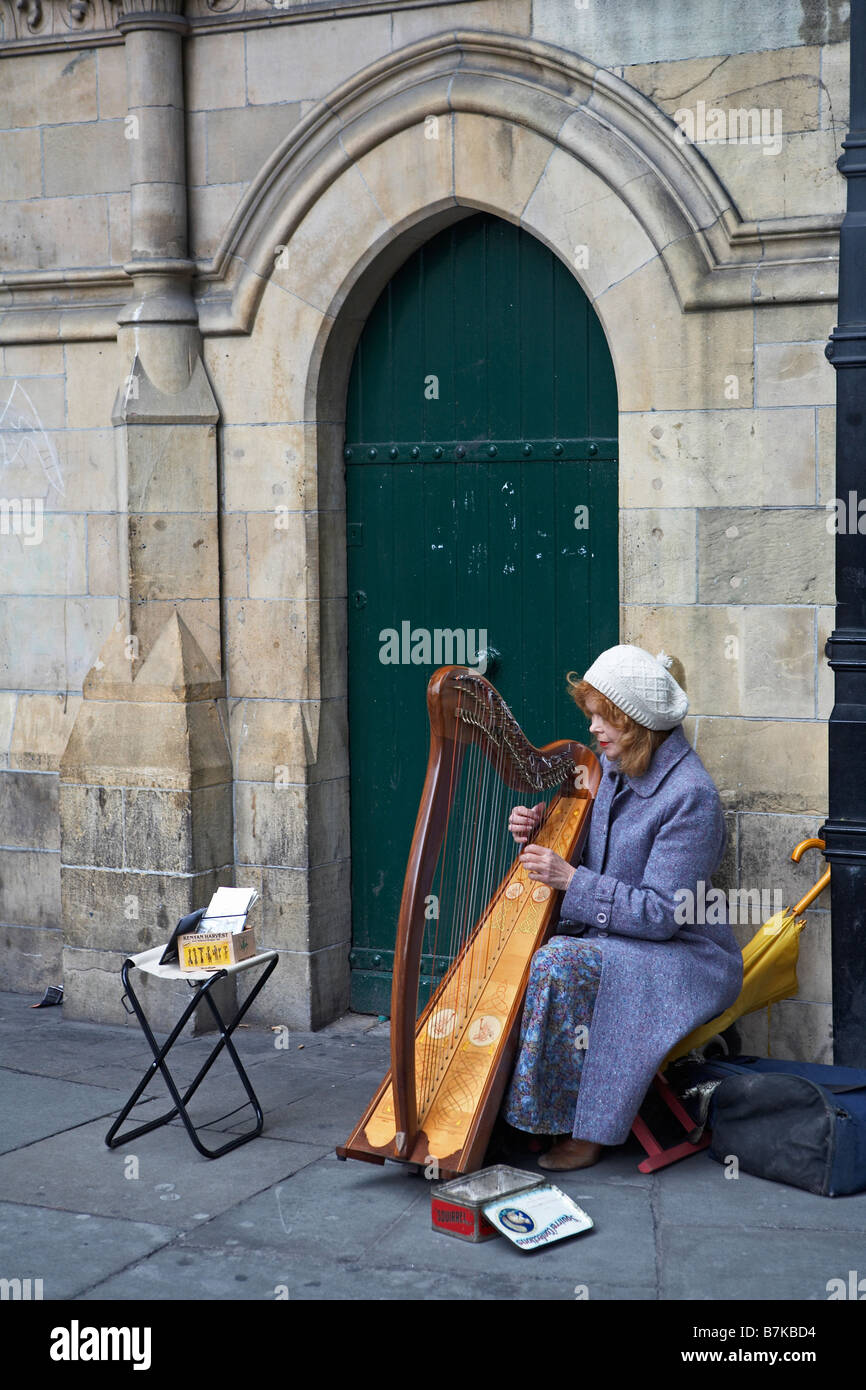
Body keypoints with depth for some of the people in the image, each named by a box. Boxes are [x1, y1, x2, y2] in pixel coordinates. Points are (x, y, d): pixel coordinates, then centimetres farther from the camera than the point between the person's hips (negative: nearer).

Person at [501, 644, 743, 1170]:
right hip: (606, 935, 8)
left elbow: (661, 914, -23)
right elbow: (581, 856, 15)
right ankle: (503, 1107, 1)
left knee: (560, 963, -30)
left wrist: (570, 879, -25)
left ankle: (582, 1130, -17)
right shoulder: (612, 766, 4)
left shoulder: (691, 795, -21)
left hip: (681, 956, -8)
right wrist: (538, 832, -6)